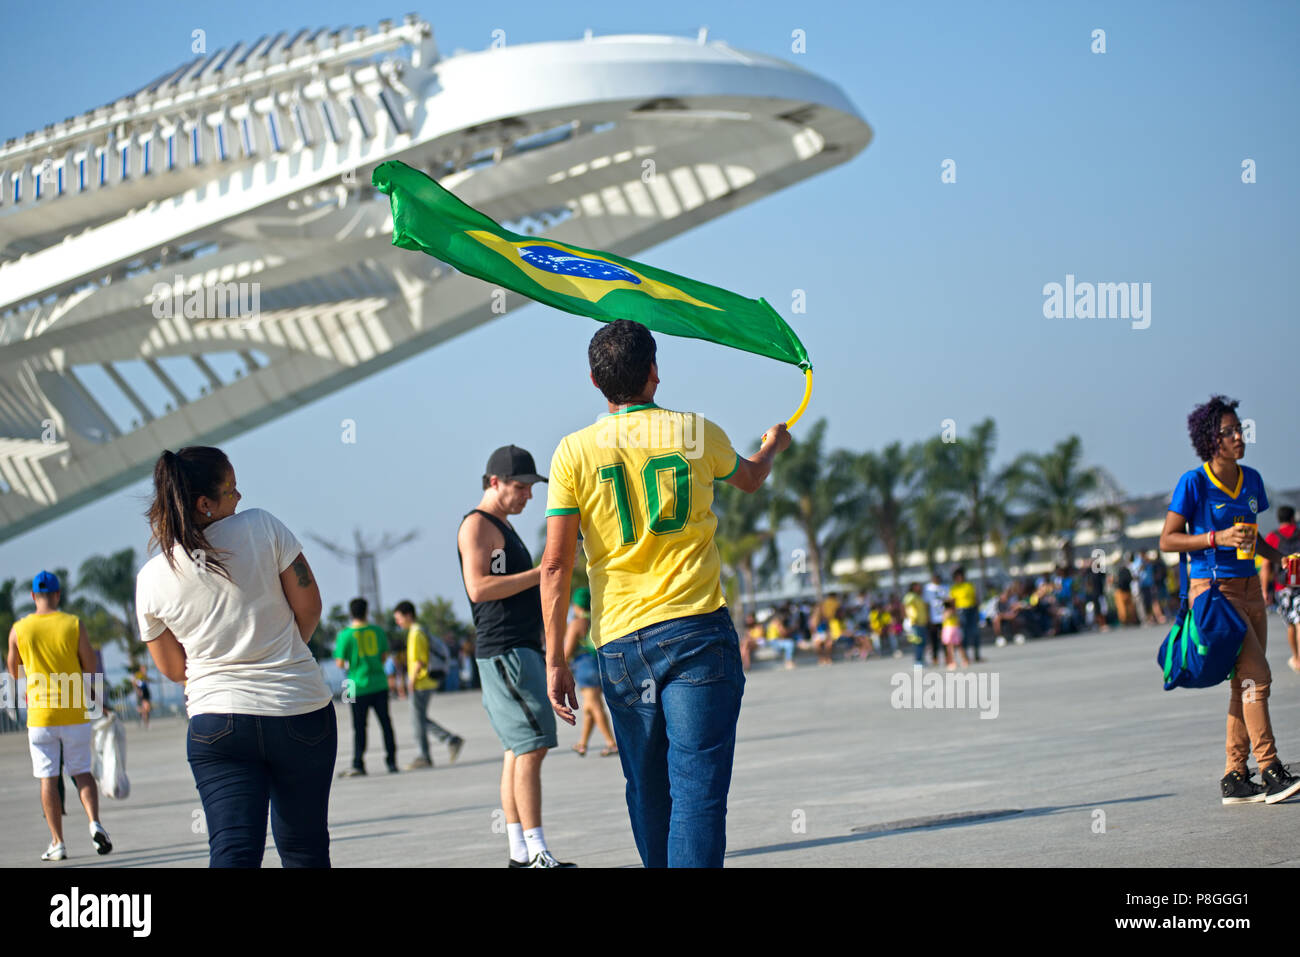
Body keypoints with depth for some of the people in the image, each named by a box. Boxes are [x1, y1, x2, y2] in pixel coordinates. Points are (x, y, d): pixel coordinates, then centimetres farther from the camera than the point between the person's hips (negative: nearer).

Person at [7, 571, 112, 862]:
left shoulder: (19, 629, -2)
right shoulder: (74, 624, -4)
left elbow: (13, 671, 12)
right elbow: (90, 667, -1)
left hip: (40, 715, 0)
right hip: (75, 713, 0)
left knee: (48, 778, 4)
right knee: (82, 772, 13)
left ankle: (57, 842, 3)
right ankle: (94, 823, -8)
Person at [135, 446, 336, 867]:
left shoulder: (151, 579, -1)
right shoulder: (262, 527, -8)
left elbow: (173, 668, 9)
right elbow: (309, 606, -1)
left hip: (217, 720, 0)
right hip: (301, 712, 0)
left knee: (232, 851, -5)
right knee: (304, 847, 14)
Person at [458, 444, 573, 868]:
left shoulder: (503, 527, 22)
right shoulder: (477, 525, -8)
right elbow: (478, 588, -21)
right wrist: (542, 572, -21)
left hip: (523, 649, 10)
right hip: (504, 652, -10)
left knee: (518, 750, 7)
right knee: (531, 746, -14)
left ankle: (519, 851, 8)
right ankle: (536, 852, -17)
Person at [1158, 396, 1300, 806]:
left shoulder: (1251, 479, 10)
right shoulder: (1193, 483, -9)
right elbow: (1167, 540, -8)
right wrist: (1218, 538, -19)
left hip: (1249, 588, 7)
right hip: (1213, 589, -7)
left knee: (1246, 683, 5)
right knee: (1256, 673, -16)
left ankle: (1235, 779, 10)